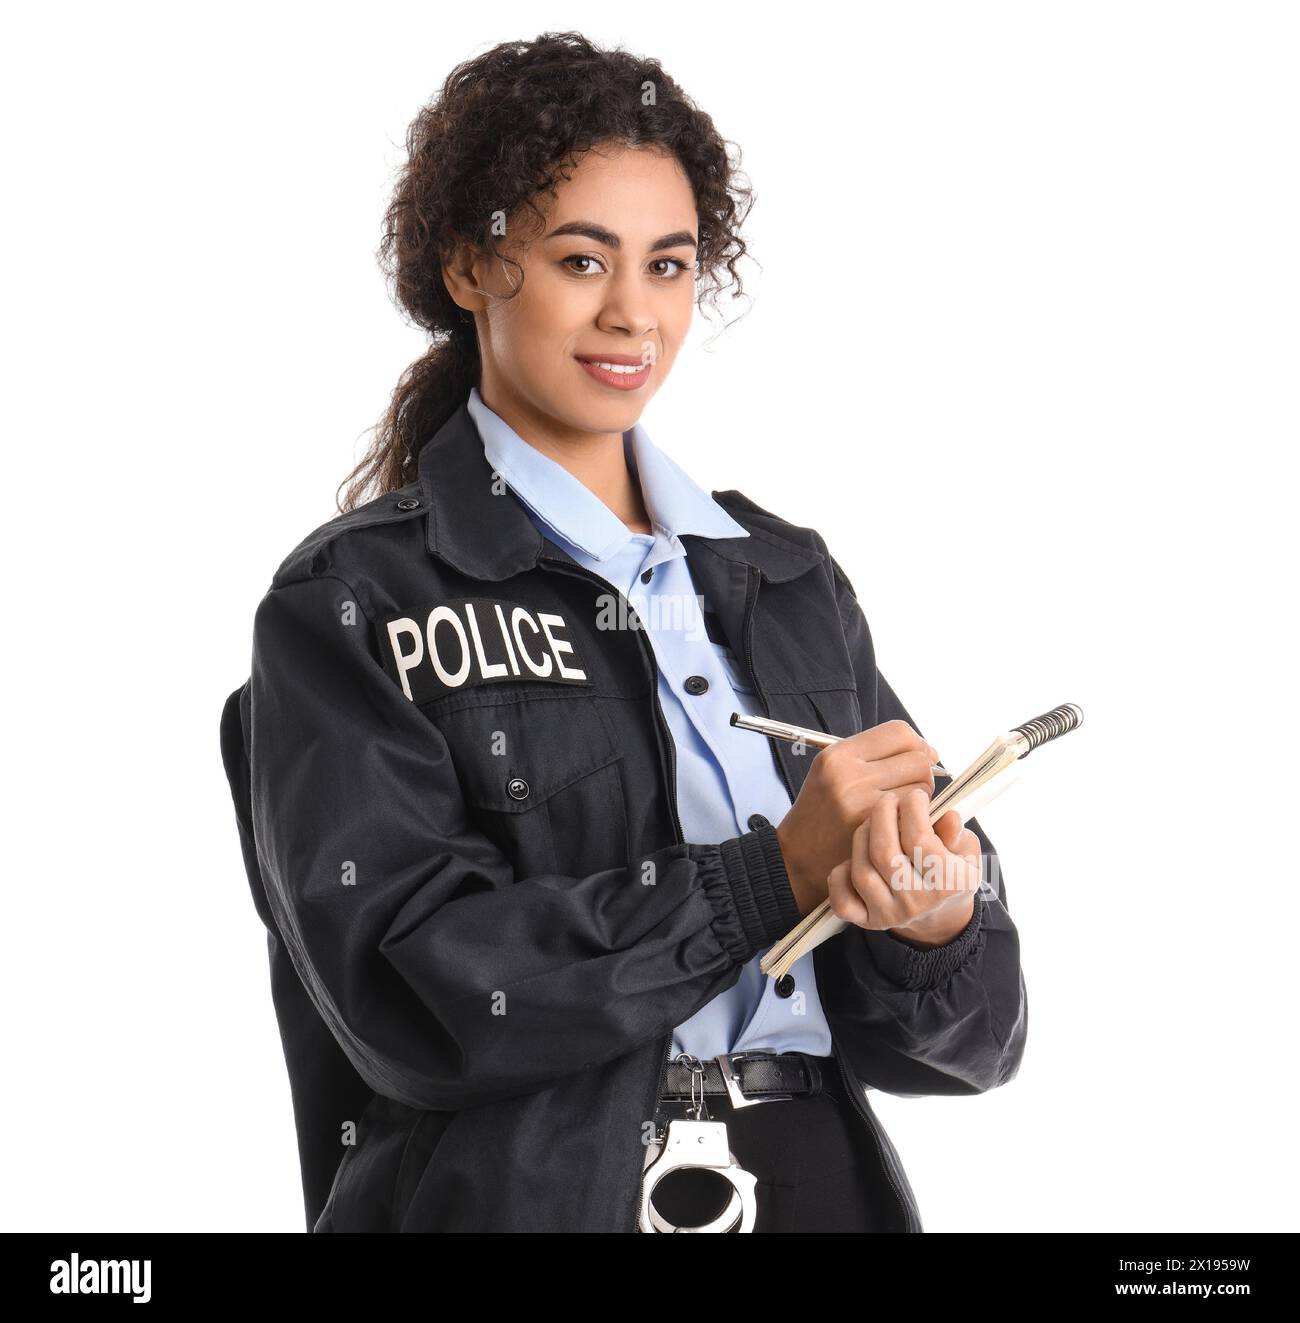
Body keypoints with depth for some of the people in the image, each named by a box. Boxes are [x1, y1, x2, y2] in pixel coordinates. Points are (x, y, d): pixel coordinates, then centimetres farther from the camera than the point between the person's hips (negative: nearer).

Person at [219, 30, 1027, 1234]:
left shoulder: (791, 579, 8)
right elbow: (408, 990, -17)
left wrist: (933, 910, -18)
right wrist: (775, 873, -18)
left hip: (819, 1183, 4)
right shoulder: (349, 603, -6)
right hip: (523, 1196, -4)